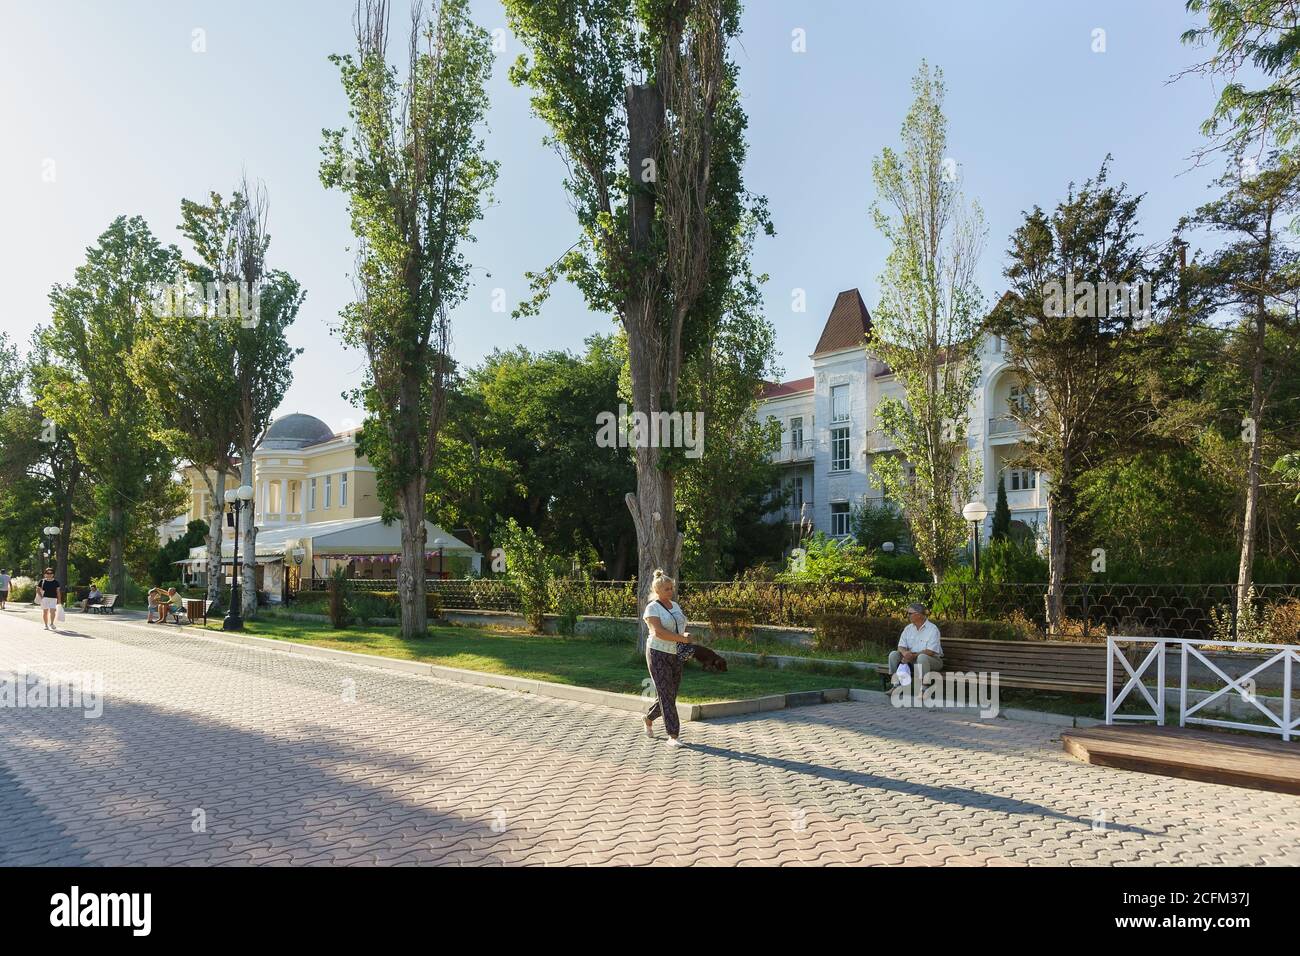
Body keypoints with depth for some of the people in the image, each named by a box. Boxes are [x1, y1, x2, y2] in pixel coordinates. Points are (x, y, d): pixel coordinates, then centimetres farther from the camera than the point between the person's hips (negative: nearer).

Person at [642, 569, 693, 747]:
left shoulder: (675, 606, 12)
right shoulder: (652, 608, -10)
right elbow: (658, 632, -22)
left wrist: (685, 638, 0)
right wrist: (682, 638, -22)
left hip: (675, 655, 7)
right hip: (658, 654, -7)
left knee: (670, 695, 10)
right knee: (666, 695, -8)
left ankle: (649, 718, 35)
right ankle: (672, 736, -5)